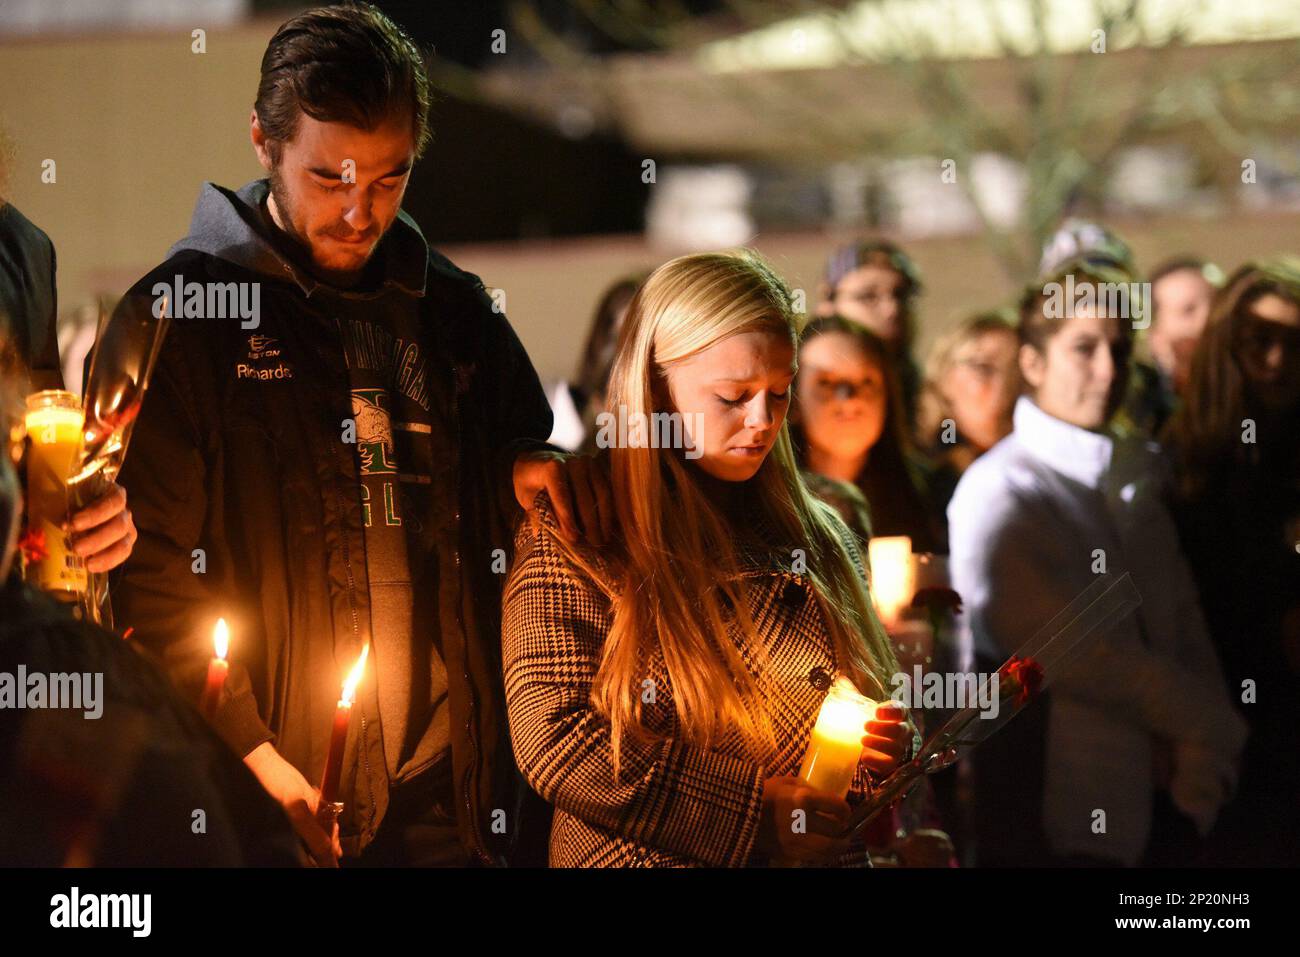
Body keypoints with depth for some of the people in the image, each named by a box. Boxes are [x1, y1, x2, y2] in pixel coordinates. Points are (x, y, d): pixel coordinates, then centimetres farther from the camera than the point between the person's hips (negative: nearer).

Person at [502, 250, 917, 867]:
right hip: (648, 859, -6)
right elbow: (552, 738, -11)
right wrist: (755, 811, -11)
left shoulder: (818, 537, 14)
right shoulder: (572, 538, -3)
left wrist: (887, 745, 1)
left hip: (828, 856, 6)